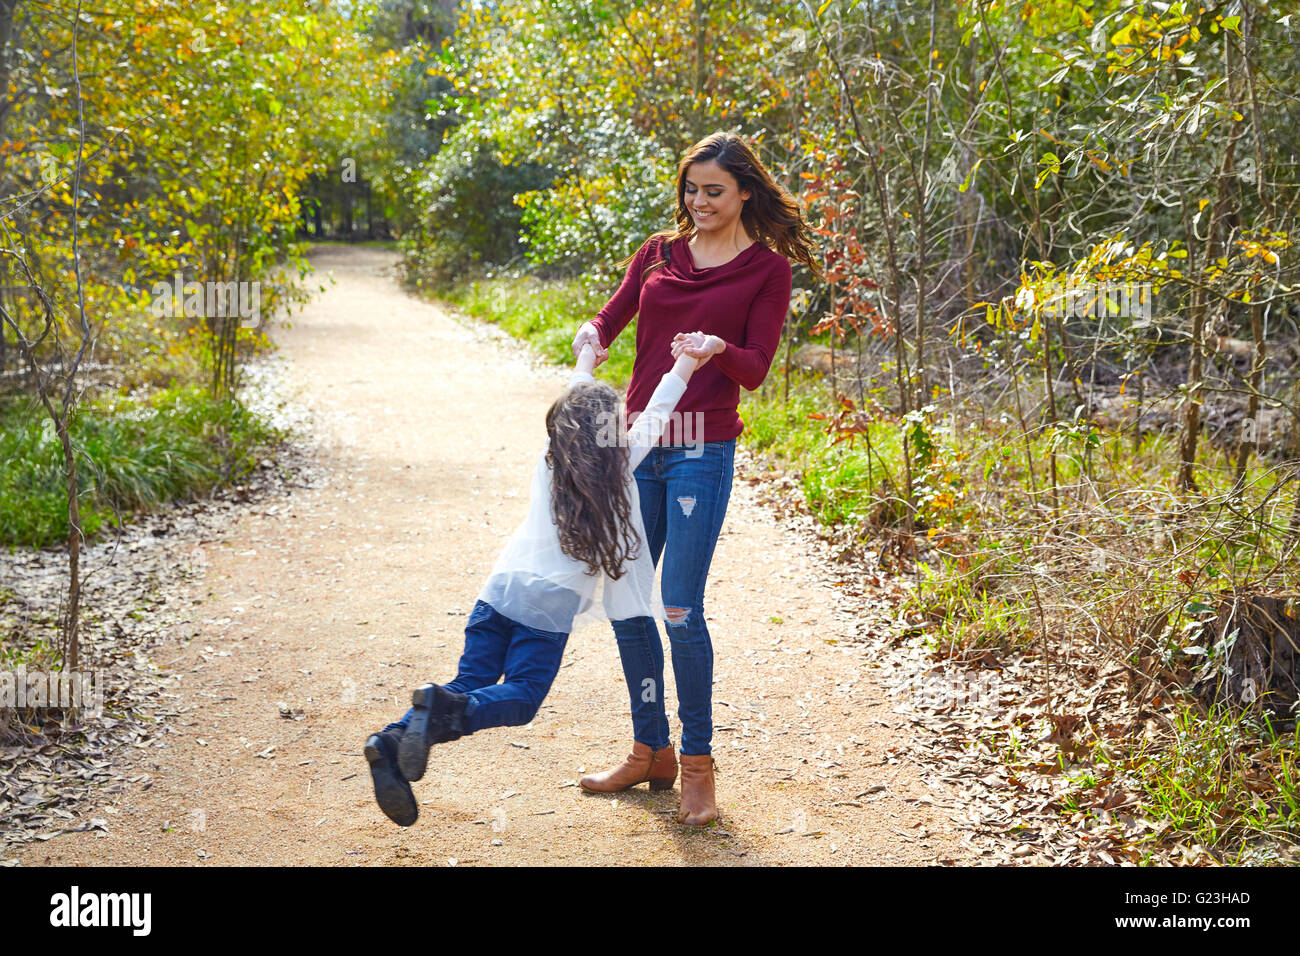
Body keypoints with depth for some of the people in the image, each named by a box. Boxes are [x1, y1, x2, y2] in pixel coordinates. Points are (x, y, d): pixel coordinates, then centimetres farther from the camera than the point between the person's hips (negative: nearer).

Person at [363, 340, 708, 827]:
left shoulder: (552, 457, 11)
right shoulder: (618, 464, -1)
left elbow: (575, 406, 29)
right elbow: (655, 415, 9)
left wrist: (586, 357, 46)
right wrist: (688, 360, 20)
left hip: (501, 586, 5)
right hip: (550, 603, -5)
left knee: (472, 685, 5)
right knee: (520, 698, -1)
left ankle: (392, 742, -16)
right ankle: (442, 712, -28)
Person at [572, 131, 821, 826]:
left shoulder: (766, 269, 1)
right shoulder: (660, 252, 13)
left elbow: (755, 370, -5)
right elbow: (612, 317, 6)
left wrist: (717, 349, -26)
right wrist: (591, 336, -17)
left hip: (702, 449, -5)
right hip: (637, 442, 5)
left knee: (680, 610, -9)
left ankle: (697, 762, 8)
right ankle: (650, 750, 24)